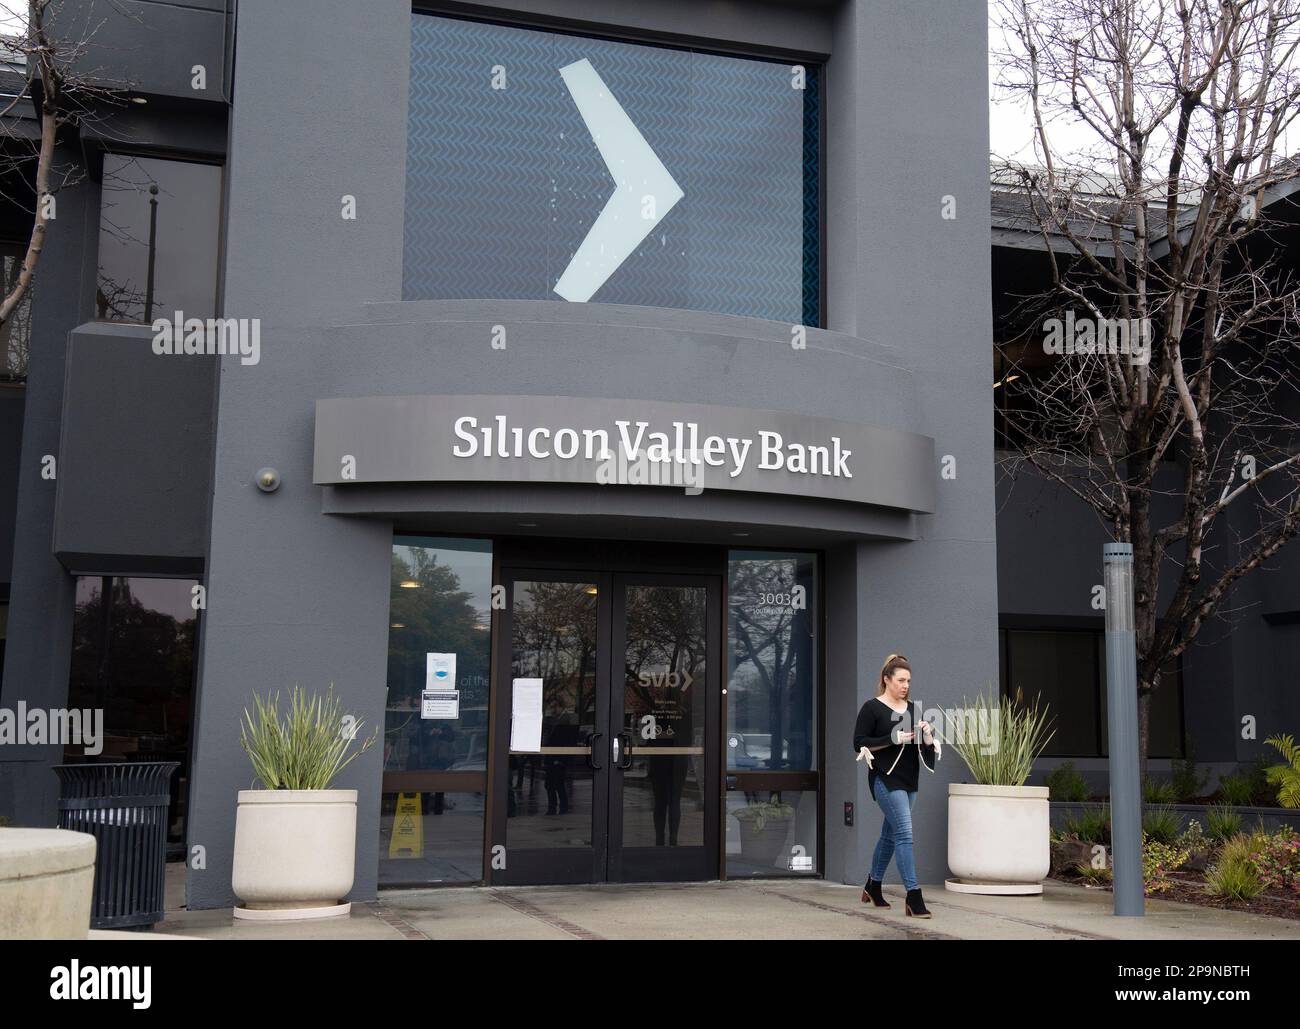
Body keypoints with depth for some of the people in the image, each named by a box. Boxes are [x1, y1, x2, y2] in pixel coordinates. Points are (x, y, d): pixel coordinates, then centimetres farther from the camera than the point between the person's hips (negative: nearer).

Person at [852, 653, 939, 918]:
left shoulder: (912, 709, 12)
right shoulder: (872, 708, -6)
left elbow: (925, 747, 15)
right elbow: (859, 743, -11)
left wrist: (926, 734, -7)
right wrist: (894, 739, -18)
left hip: (909, 781, 7)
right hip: (886, 779, -7)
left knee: (890, 833, 16)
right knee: (904, 832, -15)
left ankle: (873, 886, 32)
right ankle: (913, 896, -16)